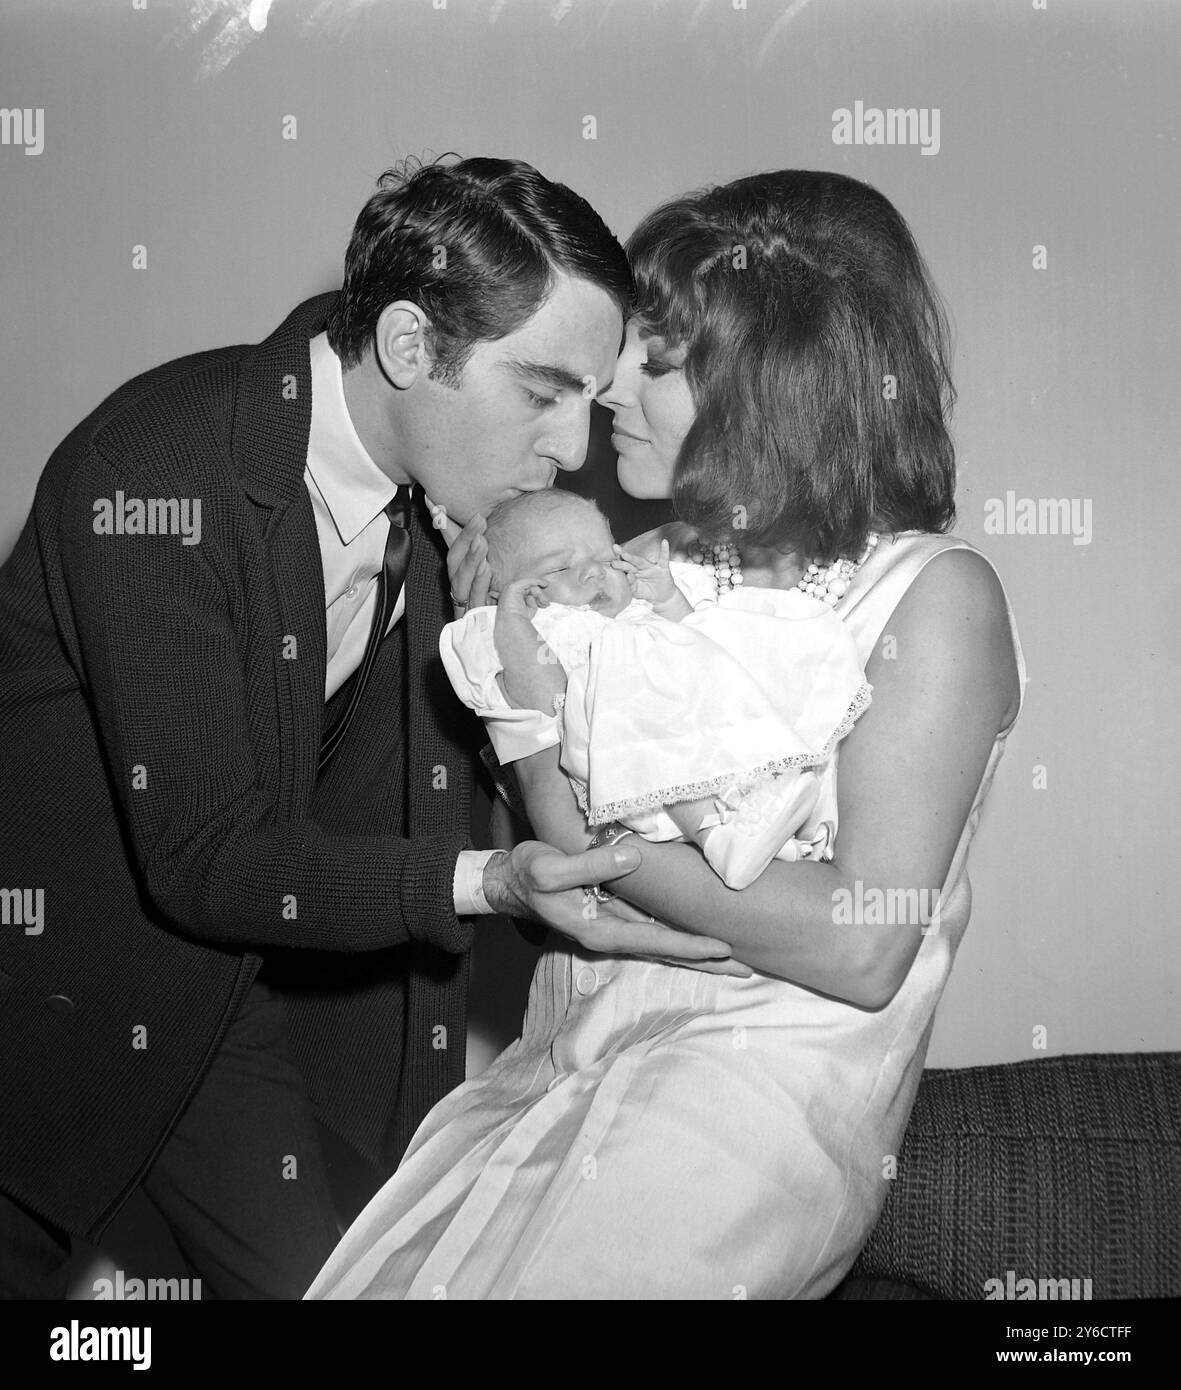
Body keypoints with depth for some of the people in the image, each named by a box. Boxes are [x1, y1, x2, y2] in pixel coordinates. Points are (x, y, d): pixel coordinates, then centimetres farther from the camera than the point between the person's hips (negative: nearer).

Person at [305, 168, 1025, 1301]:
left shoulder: (935, 596, -7)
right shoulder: (649, 565, 9)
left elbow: (862, 948, -15)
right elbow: (538, 840, 10)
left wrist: (585, 817, -14)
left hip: (762, 1084, -5)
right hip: (566, 1058, 5)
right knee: (361, 1265, -12)